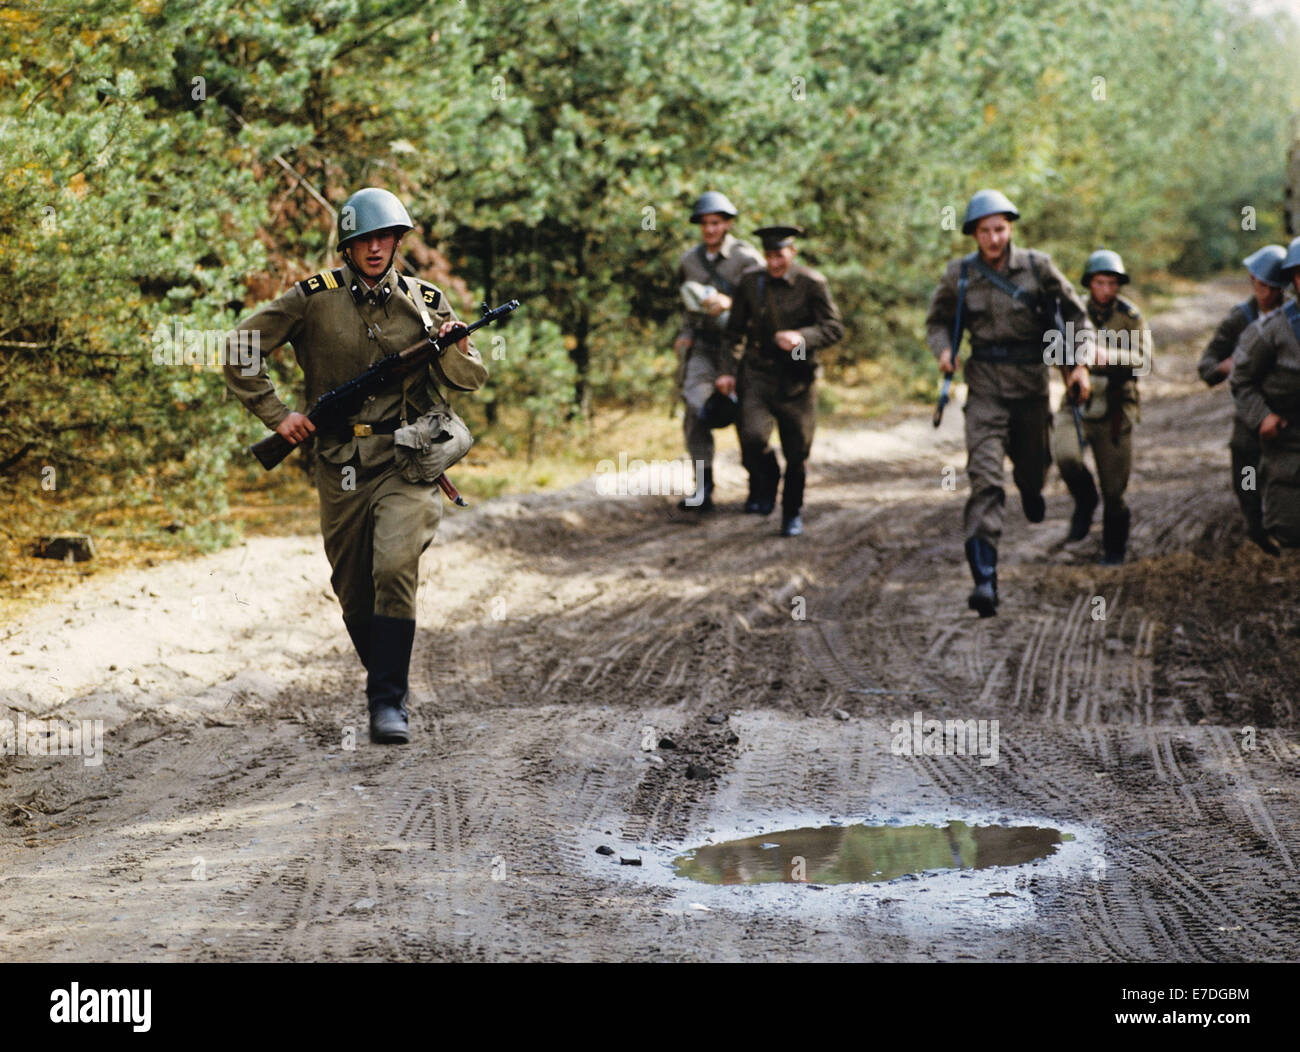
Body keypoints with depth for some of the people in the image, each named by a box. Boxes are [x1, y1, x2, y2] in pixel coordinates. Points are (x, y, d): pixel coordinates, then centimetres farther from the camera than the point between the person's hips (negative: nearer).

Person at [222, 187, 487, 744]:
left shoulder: (424, 301, 5)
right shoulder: (315, 297, 0)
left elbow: (473, 378, 10)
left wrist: (452, 351, -12)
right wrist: (275, 415, -1)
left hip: (405, 463, -1)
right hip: (340, 467, 1)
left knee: (395, 568, -22)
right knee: (353, 593, 10)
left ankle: (389, 703, -17)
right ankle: (383, 681, 33)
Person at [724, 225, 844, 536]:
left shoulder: (812, 284, -6)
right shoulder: (751, 282, 3)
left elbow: (834, 328, -10)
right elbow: (735, 330, 14)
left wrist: (802, 338, -28)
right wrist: (726, 370, 7)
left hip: (797, 379, -1)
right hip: (758, 374, 1)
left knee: (797, 452, 3)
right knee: (752, 437, -20)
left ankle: (792, 513, 24)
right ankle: (764, 488, 10)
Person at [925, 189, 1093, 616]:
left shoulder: (1038, 267, -3)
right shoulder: (959, 275, -2)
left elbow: (1075, 312, 7)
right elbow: (938, 320, 12)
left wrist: (1080, 362, -2)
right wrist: (943, 349, -9)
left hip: (1031, 381, 1)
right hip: (986, 384, -1)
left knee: (1032, 465, 17)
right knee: (984, 477, -14)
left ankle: (1031, 487, 59)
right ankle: (984, 579, -20)